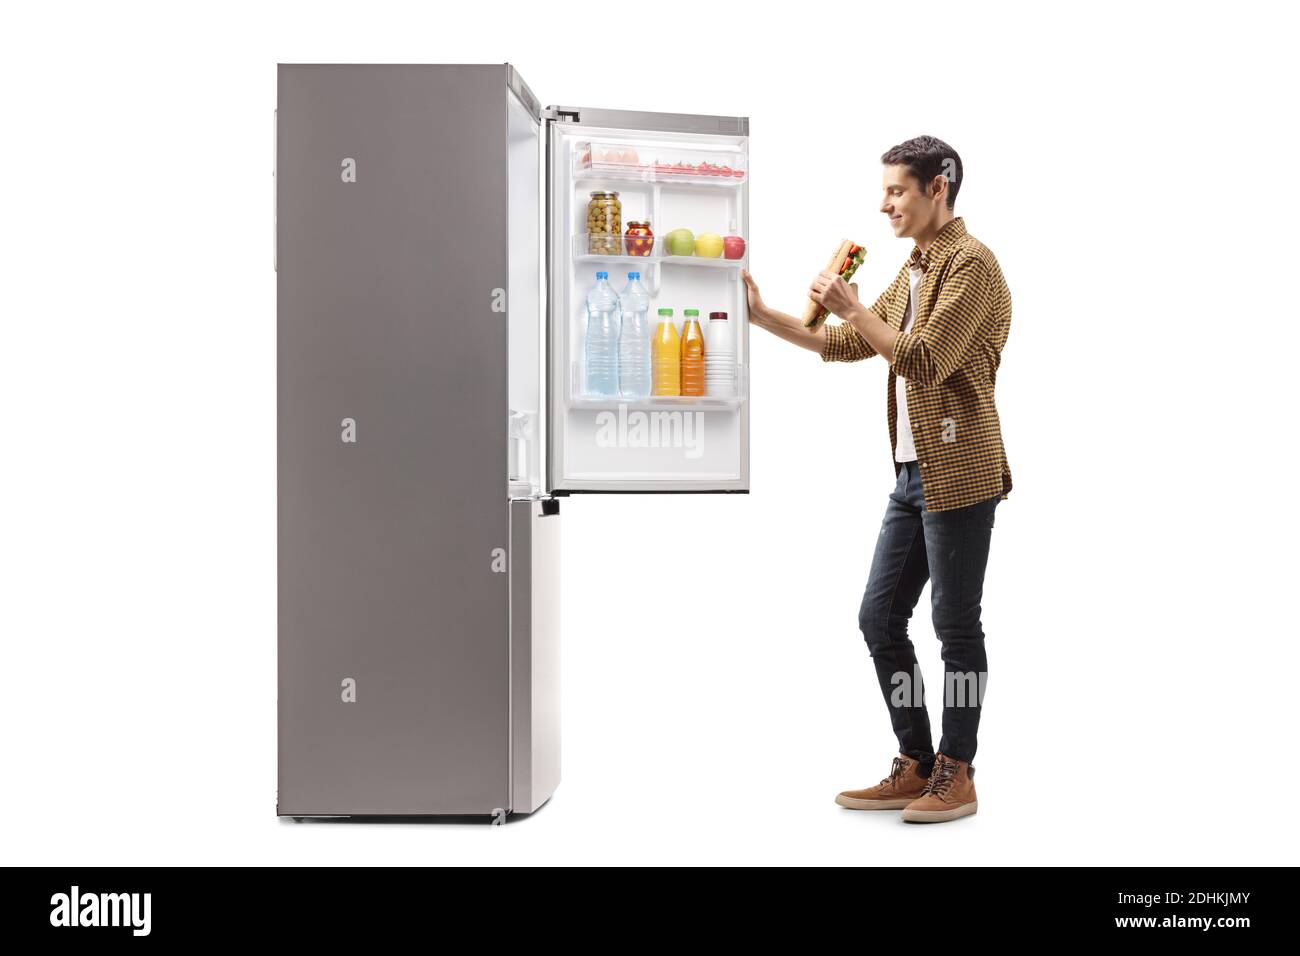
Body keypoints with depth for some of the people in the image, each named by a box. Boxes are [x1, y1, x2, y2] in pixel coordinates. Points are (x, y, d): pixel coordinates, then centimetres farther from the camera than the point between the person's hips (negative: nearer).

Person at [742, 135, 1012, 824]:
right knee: (879, 618, 9)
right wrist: (761, 315, 15)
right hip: (913, 475, 9)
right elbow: (846, 345, 22)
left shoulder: (971, 264, -10)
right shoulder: (913, 271, 18)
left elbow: (925, 359, -20)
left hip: (958, 474, -9)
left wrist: (851, 307, -12)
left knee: (955, 624, -1)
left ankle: (956, 777, 11)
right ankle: (915, 768, 19)